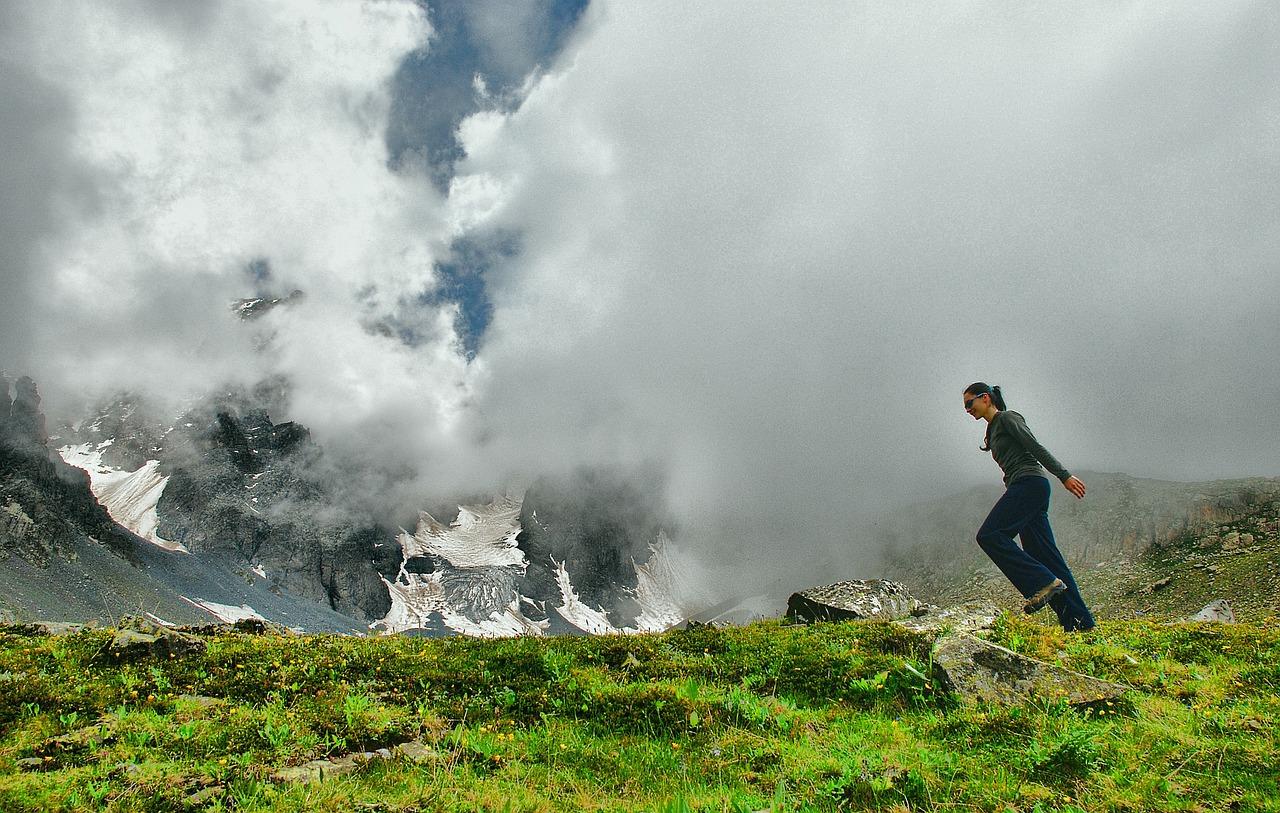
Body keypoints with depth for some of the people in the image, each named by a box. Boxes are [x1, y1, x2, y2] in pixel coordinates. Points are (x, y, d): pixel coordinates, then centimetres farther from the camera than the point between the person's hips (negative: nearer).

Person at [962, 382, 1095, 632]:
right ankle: (1081, 621, -1)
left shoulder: (1007, 417, 3)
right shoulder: (993, 430, 28)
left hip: (1030, 483, -9)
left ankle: (1044, 582, -22)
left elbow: (1035, 447, -7)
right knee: (1044, 555, 2)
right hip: (1023, 489, 9)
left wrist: (1064, 475, -14)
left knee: (989, 535, -20)